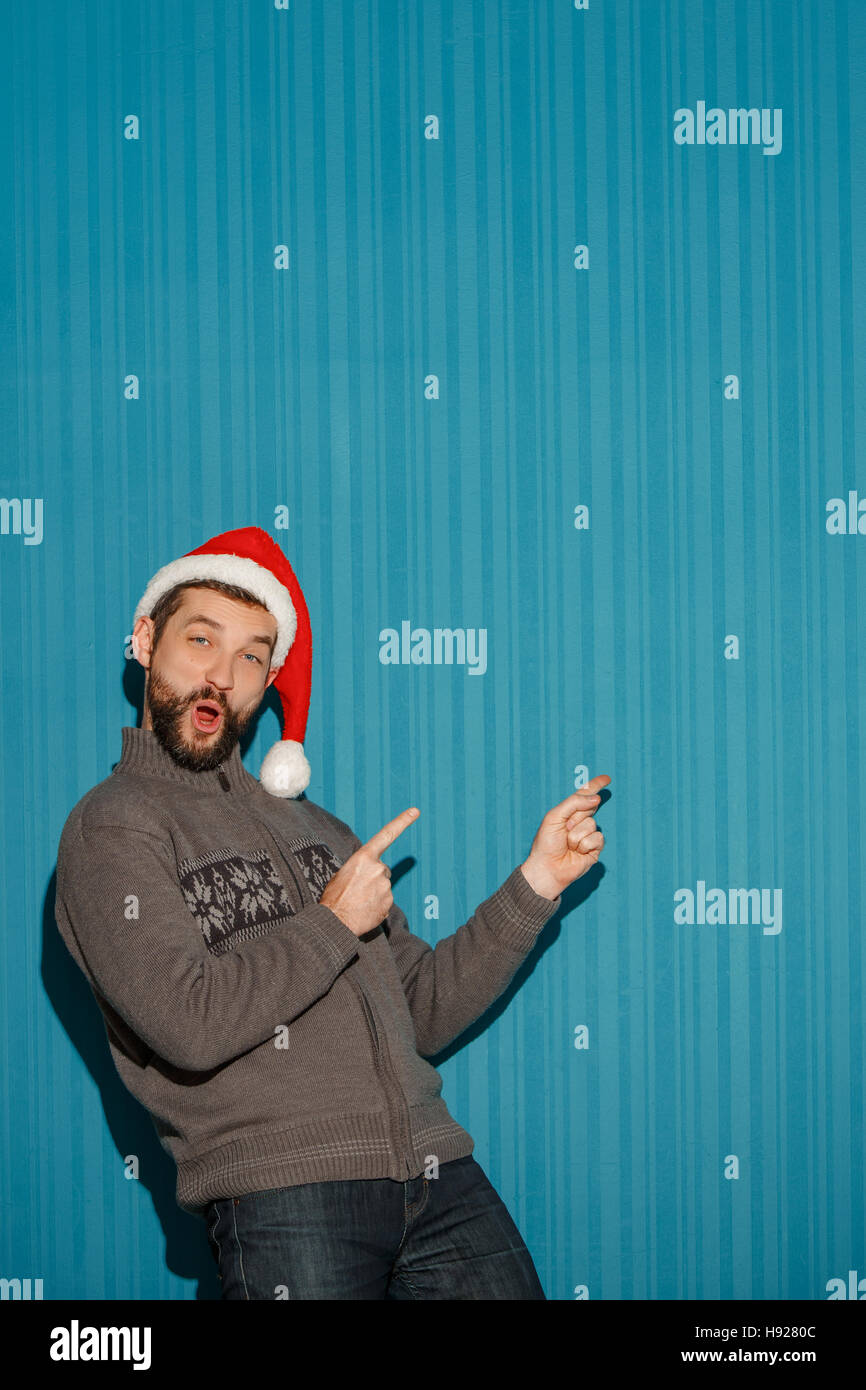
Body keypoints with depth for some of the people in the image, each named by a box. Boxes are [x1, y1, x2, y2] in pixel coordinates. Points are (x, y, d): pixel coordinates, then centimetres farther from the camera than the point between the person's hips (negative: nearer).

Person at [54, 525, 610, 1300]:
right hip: (283, 1197, -5)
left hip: (439, 1177, 6)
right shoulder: (113, 827, 1)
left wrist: (536, 882, 12)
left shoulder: (312, 826, 24)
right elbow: (190, 1026, -14)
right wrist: (335, 924, -2)